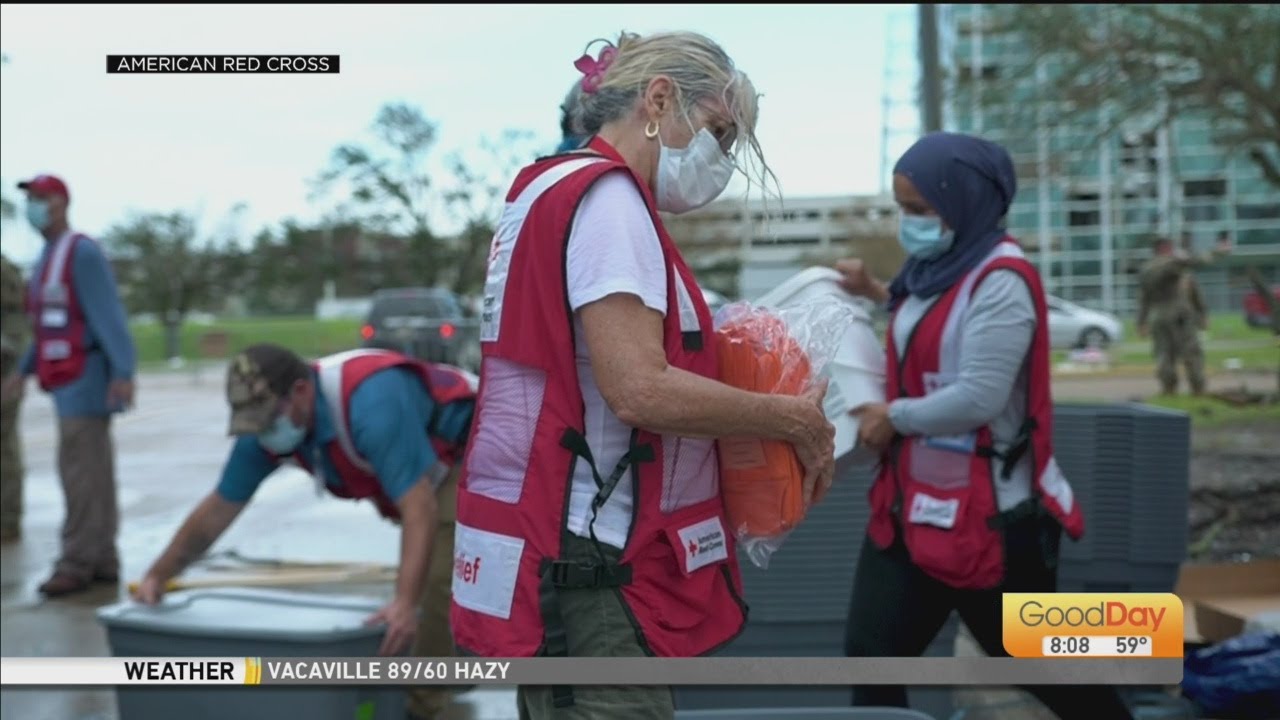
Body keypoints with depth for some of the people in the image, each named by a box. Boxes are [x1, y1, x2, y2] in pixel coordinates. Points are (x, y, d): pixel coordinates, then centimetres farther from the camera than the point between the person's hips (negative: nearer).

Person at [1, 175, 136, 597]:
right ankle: (102, 561, 13)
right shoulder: (48, 257, 17)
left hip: (85, 378, -9)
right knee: (93, 472, 10)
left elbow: (109, 316, -18)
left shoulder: (82, 252, -11)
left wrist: (123, 372, -25)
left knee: (80, 470, -10)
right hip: (67, 381, 9)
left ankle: (77, 563, -8)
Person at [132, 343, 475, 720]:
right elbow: (218, 509, -2)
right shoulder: (267, 424, -14)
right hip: (423, 459, 8)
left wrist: (406, 602, -52)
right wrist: (157, 576, -2)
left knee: (440, 579, -18)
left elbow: (419, 509, -44)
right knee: (421, 576, 17)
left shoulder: (371, 404, -39)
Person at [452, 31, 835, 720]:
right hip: (582, 560, -10)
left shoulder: (555, 192, 18)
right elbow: (639, 390, -23)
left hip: (557, 552, 10)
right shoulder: (603, 194, -13)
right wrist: (794, 418, -10)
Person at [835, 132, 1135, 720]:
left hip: (989, 514, -8)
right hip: (913, 505, 8)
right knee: (870, 657, 3)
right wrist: (878, 295, 11)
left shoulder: (1001, 280, -18)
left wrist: (894, 418, -12)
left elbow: (978, 397, -25)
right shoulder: (937, 268, 7)